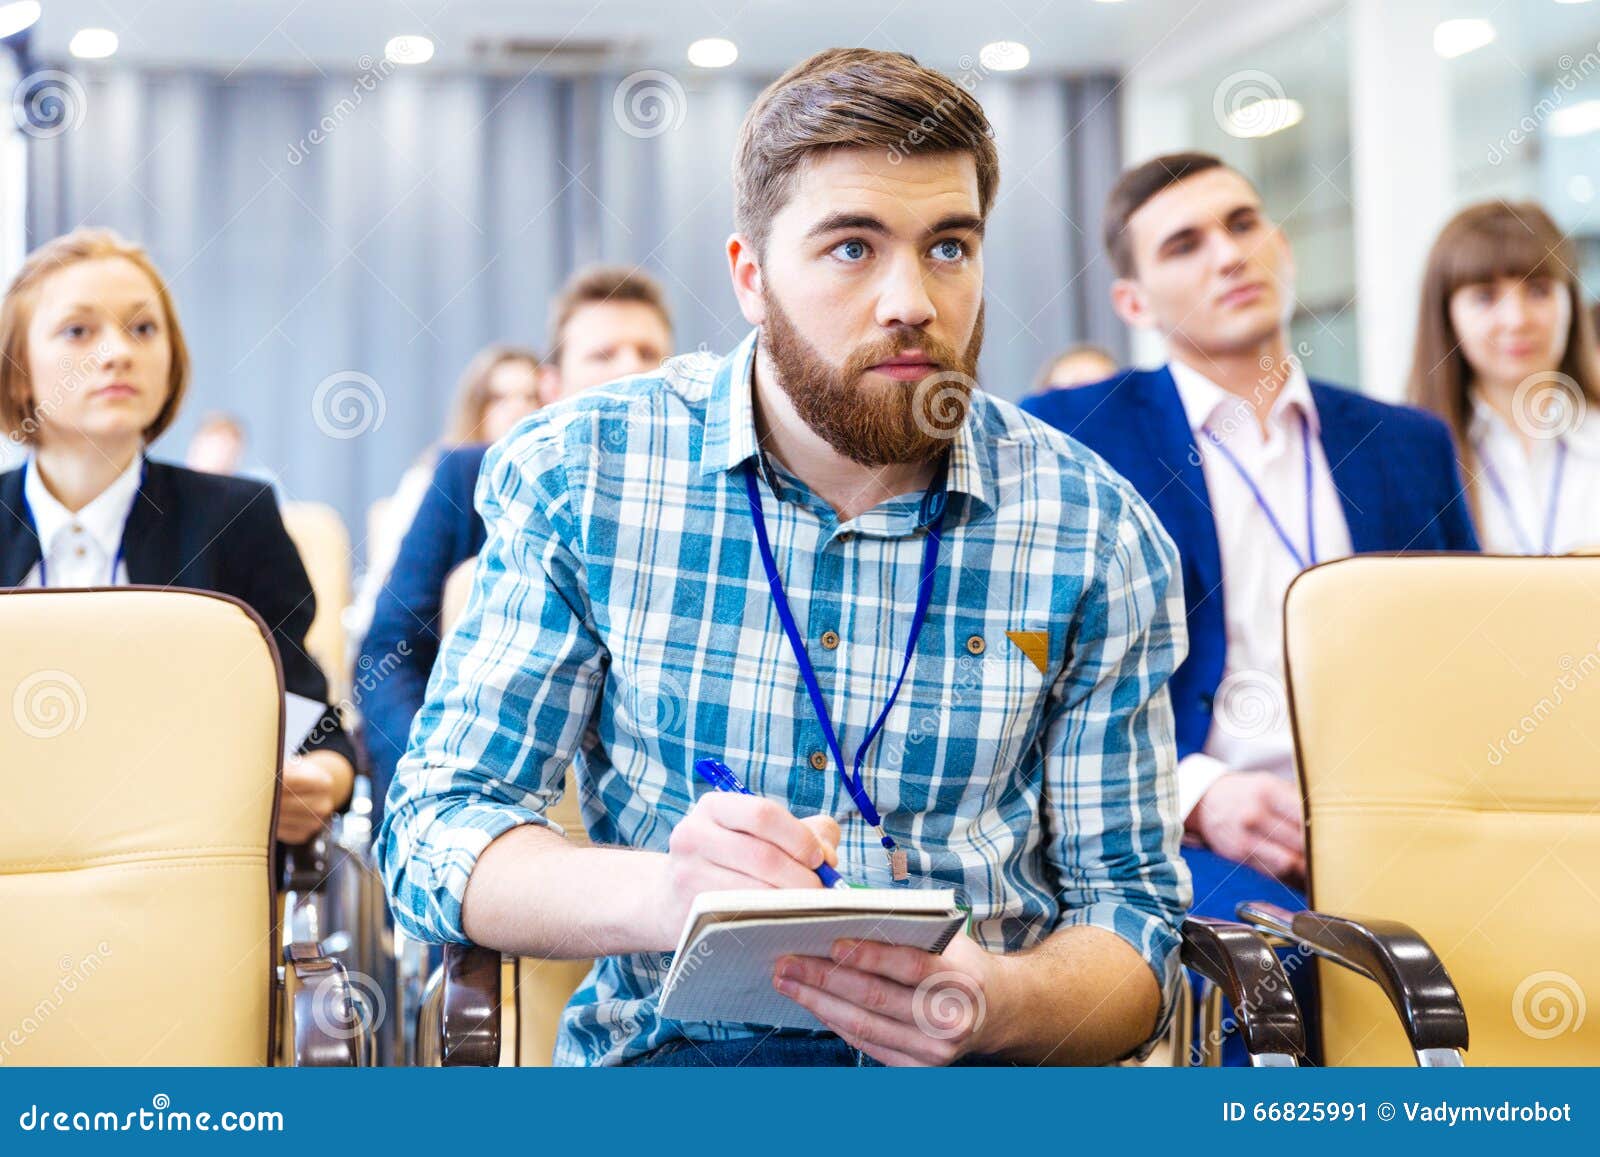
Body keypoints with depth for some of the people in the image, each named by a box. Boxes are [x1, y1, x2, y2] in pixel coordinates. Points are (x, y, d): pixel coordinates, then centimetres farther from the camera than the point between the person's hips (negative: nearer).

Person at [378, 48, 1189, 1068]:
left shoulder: (1095, 533, -1)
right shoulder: (575, 476, -3)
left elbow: (1128, 906, 3)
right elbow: (435, 833, -5)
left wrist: (1000, 1004, -21)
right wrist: (657, 894, -27)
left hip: (975, 1060, 3)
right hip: (669, 1049, -2)